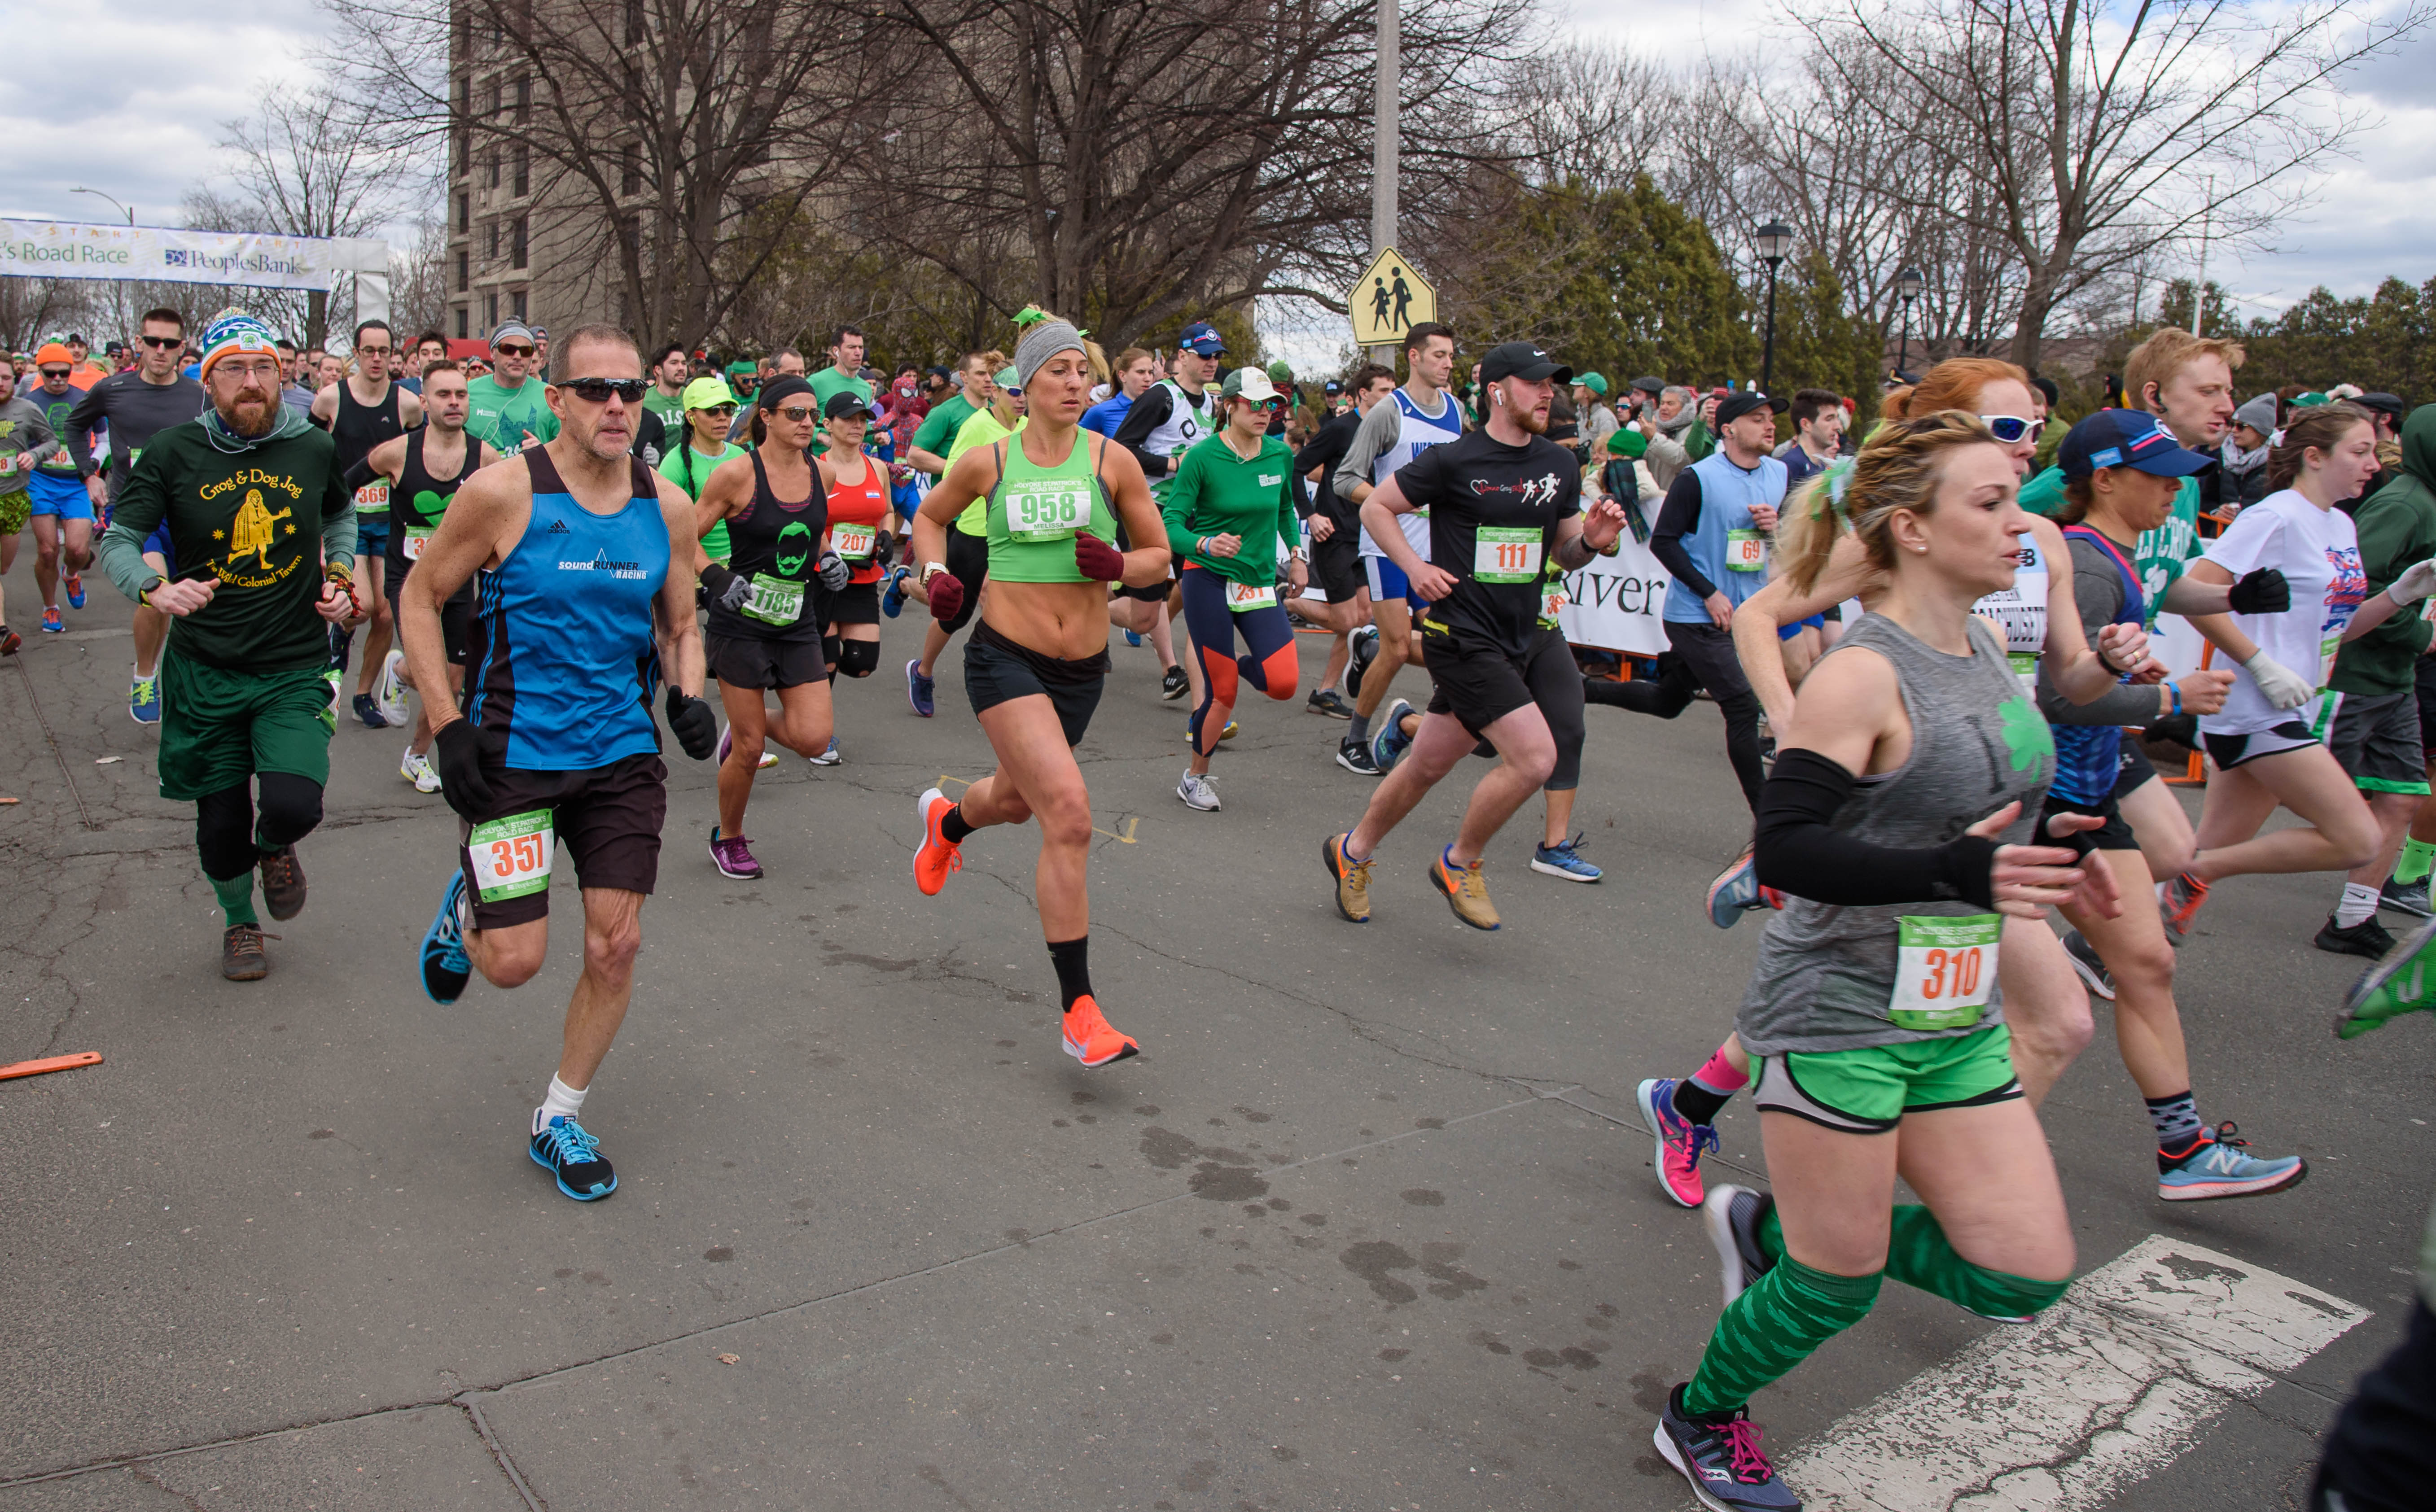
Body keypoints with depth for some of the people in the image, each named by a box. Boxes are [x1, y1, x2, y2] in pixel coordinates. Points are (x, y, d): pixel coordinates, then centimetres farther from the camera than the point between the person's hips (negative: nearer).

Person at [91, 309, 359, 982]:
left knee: (295, 805, -19)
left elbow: (340, 516, 20)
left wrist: (340, 574, 2)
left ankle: (276, 848, 20)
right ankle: (240, 921, 41)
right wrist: (154, 588, -23)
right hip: (205, 671, 0)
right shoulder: (174, 452, -6)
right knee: (221, 823, 10)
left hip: (294, 669, 0)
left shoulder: (312, 448, -1)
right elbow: (118, 540, -3)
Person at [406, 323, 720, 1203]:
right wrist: (448, 724, -9)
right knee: (514, 961, -3)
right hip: (511, 757, -3)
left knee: (616, 948, 3)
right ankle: (466, 906, 35)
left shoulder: (668, 508, 1)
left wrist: (687, 698, -6)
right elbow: (420, 597, -2)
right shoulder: (504, 492, -11)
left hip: (623, 755, 4)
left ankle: (560, 1120, 24)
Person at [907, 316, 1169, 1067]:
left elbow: (1159, 556, 6)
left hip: (1083, 668, 4)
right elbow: (929, 515, 18)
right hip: (1005, 658, -3)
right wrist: (935, 571, -2)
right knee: (1069, 814, -20)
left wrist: (1117, 565, -15)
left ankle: (947, 819, 64)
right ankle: (1079, 1011, -13)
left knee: (1015, 801, 24)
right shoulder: (988, 462, -1)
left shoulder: (1112, 461, -1)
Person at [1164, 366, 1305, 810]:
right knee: (1222, 693, -4)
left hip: (1260, 582, 4)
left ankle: (1243, 665, 24)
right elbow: (1171, 524, -13)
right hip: (1209, 580, -4)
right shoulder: (1202, 457, -12)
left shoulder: (1280, 456, 3)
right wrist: (1206, 545, -30)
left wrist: (1295, 553, 16)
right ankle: (1195, 776, 19)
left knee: (1284, 683, -12)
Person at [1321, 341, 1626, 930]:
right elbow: (1375, 508, 1)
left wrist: (1590, 542, -4)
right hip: (1462, 637, -6)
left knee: (1429, 765, 12)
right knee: (1534, 756, -16)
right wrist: (1415, 566, -11)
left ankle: (1353, 852, 34)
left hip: (1525, 634, 6)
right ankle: (1460, 864, 8)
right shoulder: (1453, 461, -9)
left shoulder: (1560, 466, 8)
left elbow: (1564, 554, 17)